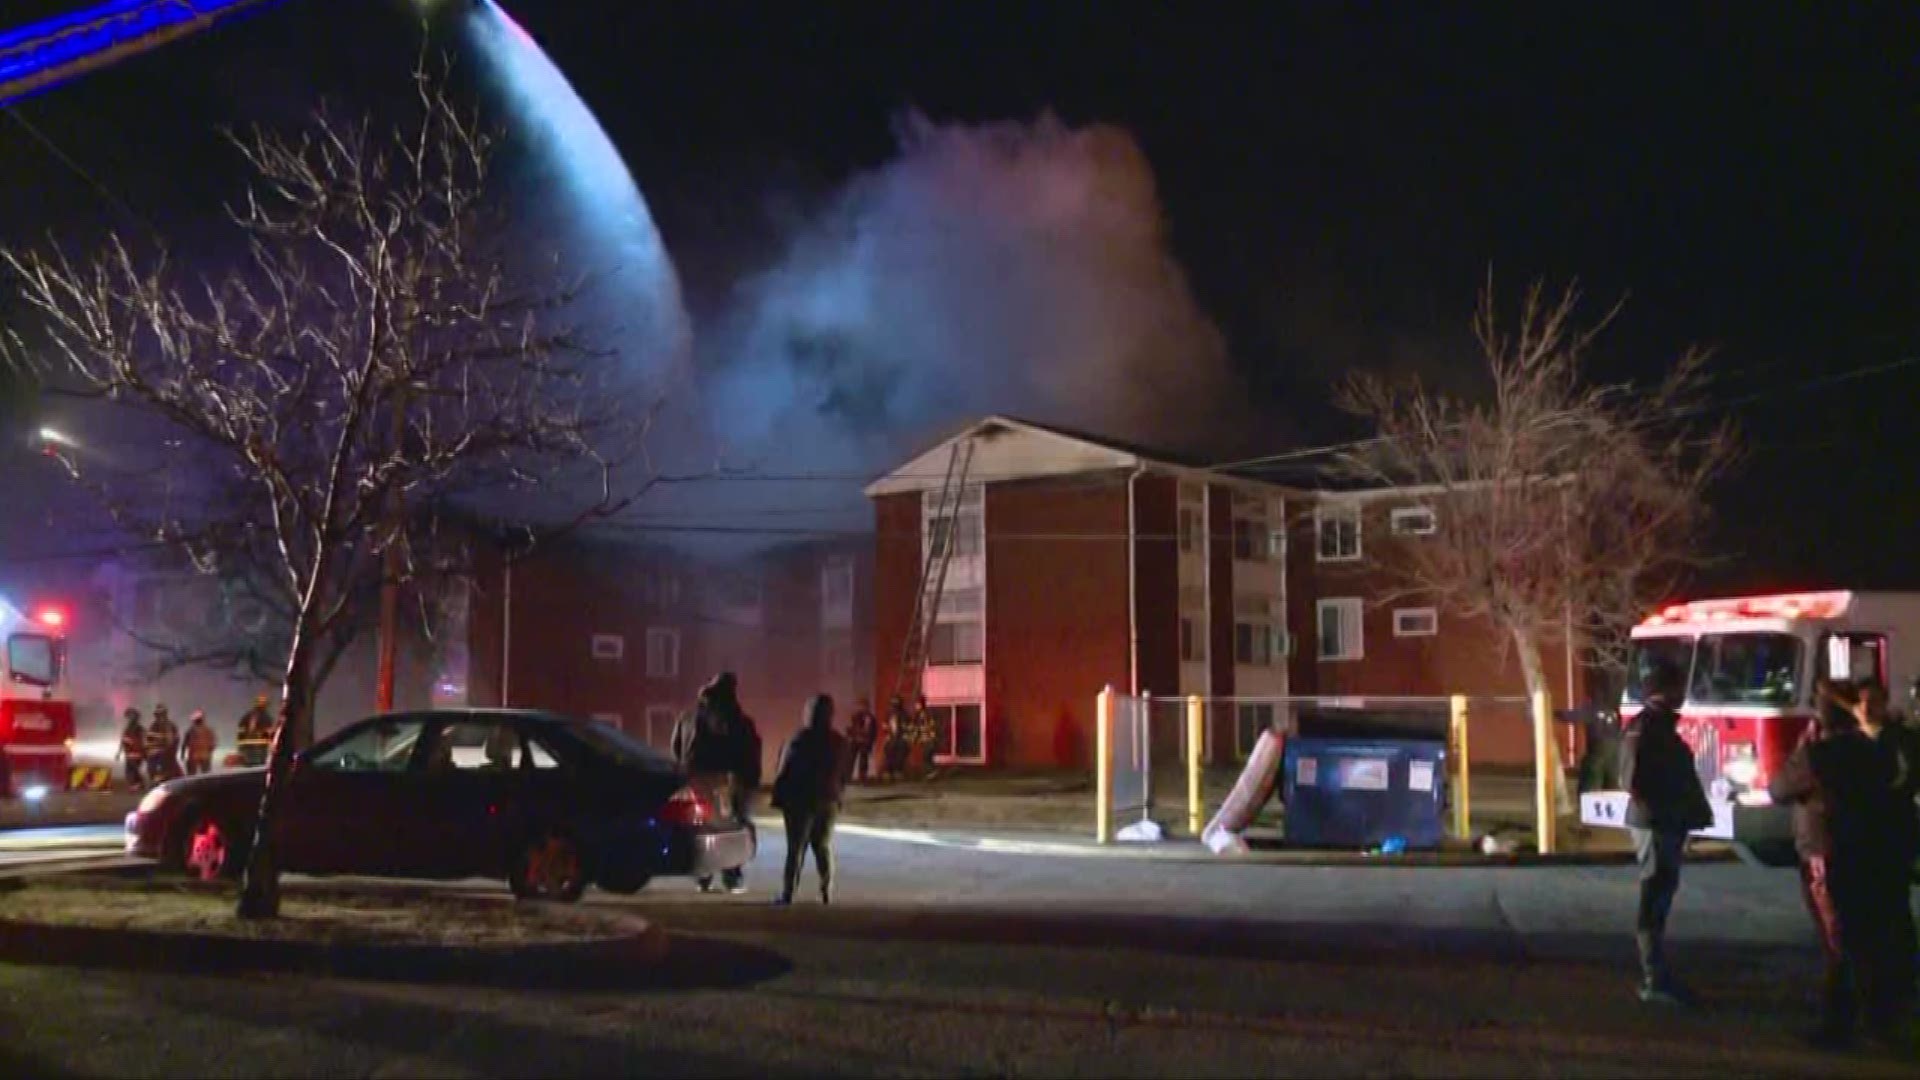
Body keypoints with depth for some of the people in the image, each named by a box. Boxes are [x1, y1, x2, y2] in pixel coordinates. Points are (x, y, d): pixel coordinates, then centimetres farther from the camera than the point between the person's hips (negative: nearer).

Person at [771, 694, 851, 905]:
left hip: (801, 800, -4)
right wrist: (837, 796, 19)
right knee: (824, 847, 12)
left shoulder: (800, 740, -11)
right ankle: (827, 893, 8)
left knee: (796, 847, -2)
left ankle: (787, 893, -5)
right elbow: (844, 776, 10)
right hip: (828, 801, 4)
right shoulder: (841, 743, 4)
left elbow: (785, 772, -10)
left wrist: (779, 798, -4)